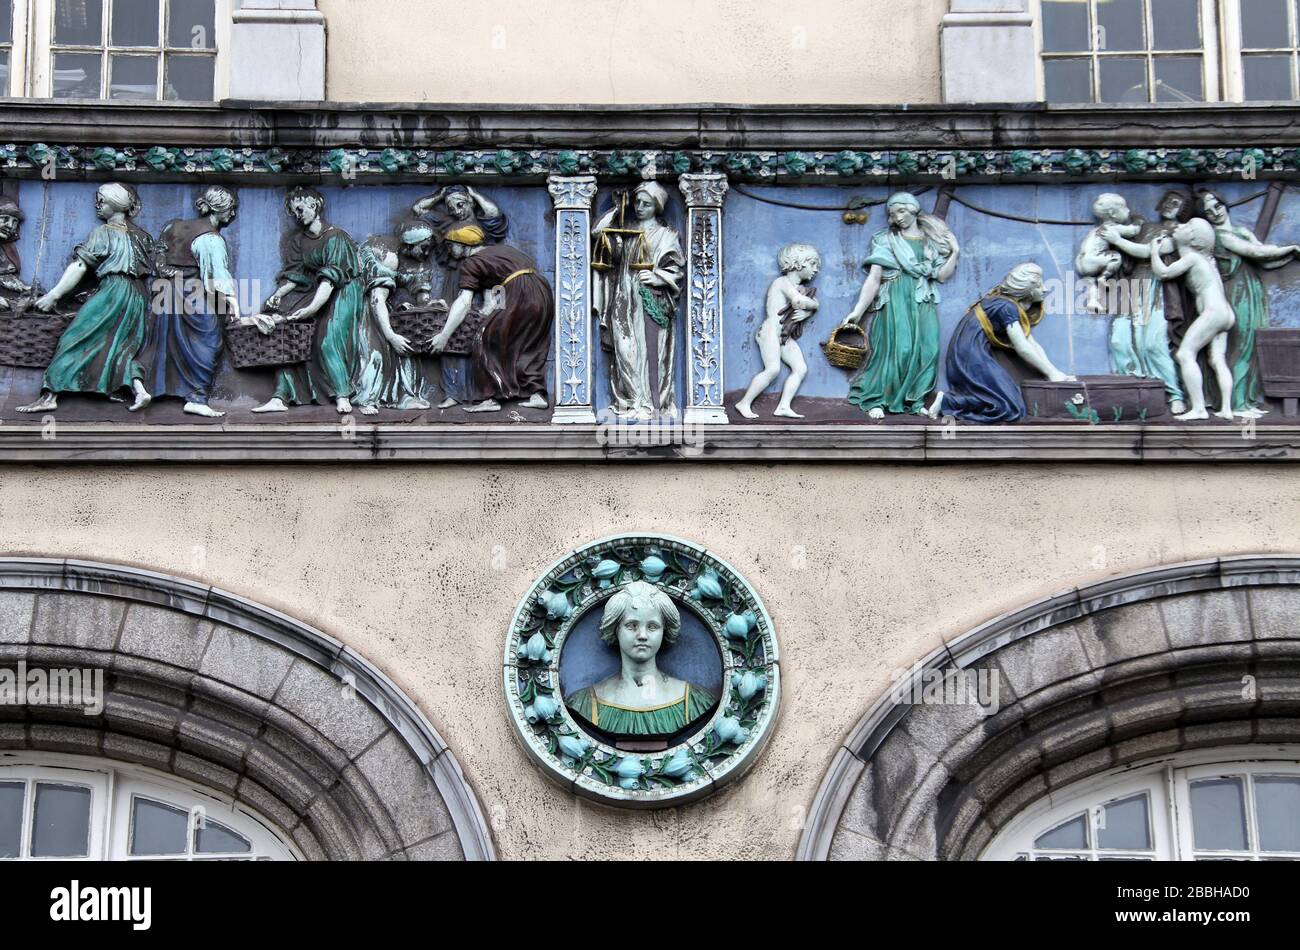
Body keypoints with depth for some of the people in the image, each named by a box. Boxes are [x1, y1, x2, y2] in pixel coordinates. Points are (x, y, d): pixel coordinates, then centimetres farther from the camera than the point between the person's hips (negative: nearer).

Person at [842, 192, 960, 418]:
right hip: (896, 298, -4)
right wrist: (858, 310, -14)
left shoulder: (932, 240, 14)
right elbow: (874, 277, -5)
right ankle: (874, 400, -8)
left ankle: (913, 400, 3)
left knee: (927, 349, -6)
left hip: (924, 302, 4)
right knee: (896, 348, -13)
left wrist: (955, 253, -1)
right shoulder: (886, 240, 3)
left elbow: (942, 276, 10)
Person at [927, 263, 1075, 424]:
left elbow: (1032, 344, 14)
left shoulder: (1014, 308, 16)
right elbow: (1023, 349, -16)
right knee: (1008, 408, -16)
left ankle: (950, 400, 2)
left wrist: (1054, 371, 3)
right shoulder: (1007, 307, -14)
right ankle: (947, 401, -14)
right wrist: (1051, 373, -8)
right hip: (971, 358, -10)